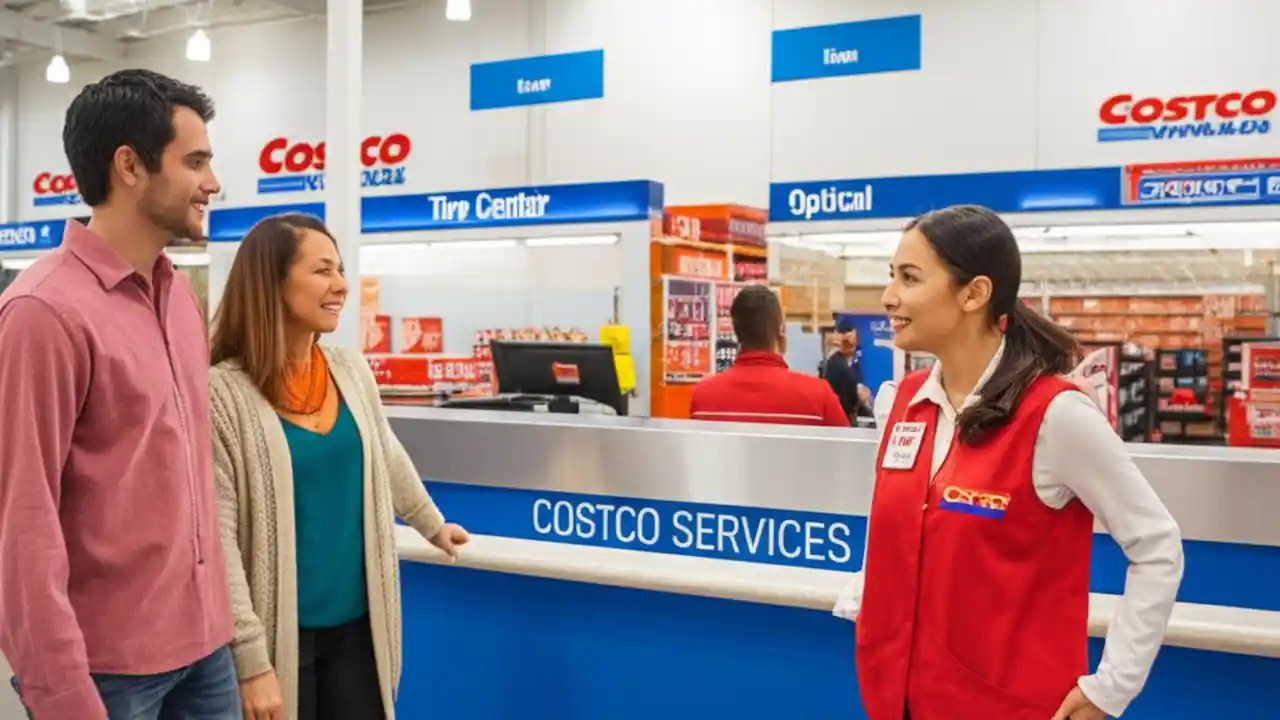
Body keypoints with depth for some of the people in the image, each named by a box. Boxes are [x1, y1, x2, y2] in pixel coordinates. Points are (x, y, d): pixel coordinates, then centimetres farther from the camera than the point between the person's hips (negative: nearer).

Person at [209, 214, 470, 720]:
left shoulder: (352, 372, 3)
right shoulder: (224, 393, -15)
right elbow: (219, 537, -16)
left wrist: (432, 524, 33)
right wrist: (251, 659, -18)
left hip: (359, 622, 5)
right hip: (282, 633, -5)